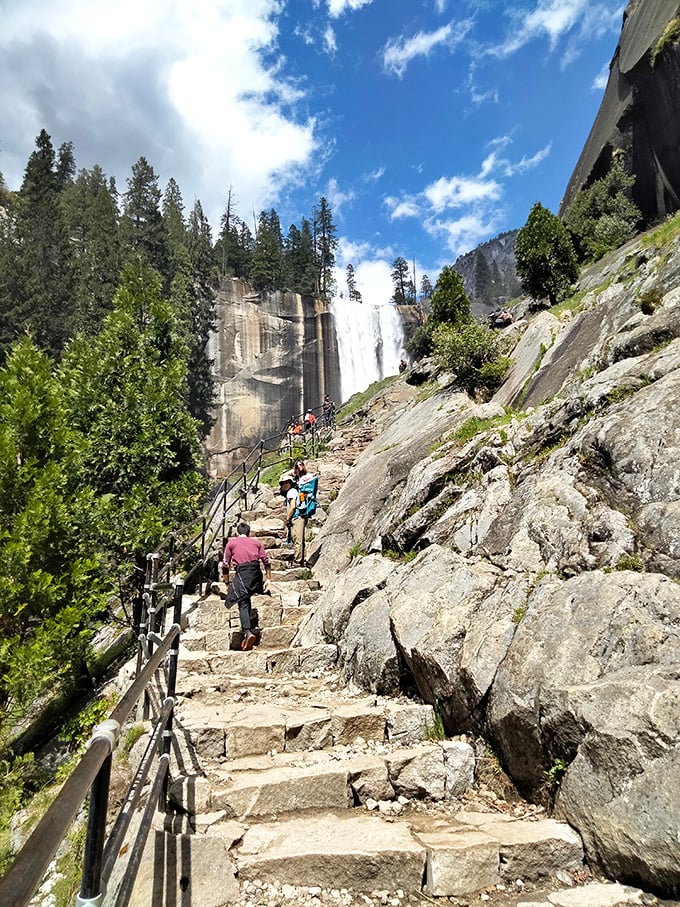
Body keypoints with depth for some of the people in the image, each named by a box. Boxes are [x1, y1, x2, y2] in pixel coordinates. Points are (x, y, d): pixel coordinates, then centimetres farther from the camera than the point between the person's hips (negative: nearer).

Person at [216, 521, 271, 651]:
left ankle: (247, 632, -28)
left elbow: (225, 565, 14)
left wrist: (227, 584, 21)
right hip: (257, 572, 3)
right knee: (246, 600, 22)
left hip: (242, 571, -3)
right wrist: (268, 579, 11)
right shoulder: (256, 542, 24)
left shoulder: (231, 543, 19)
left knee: (243, 604, -10)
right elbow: (266, 561, 11)